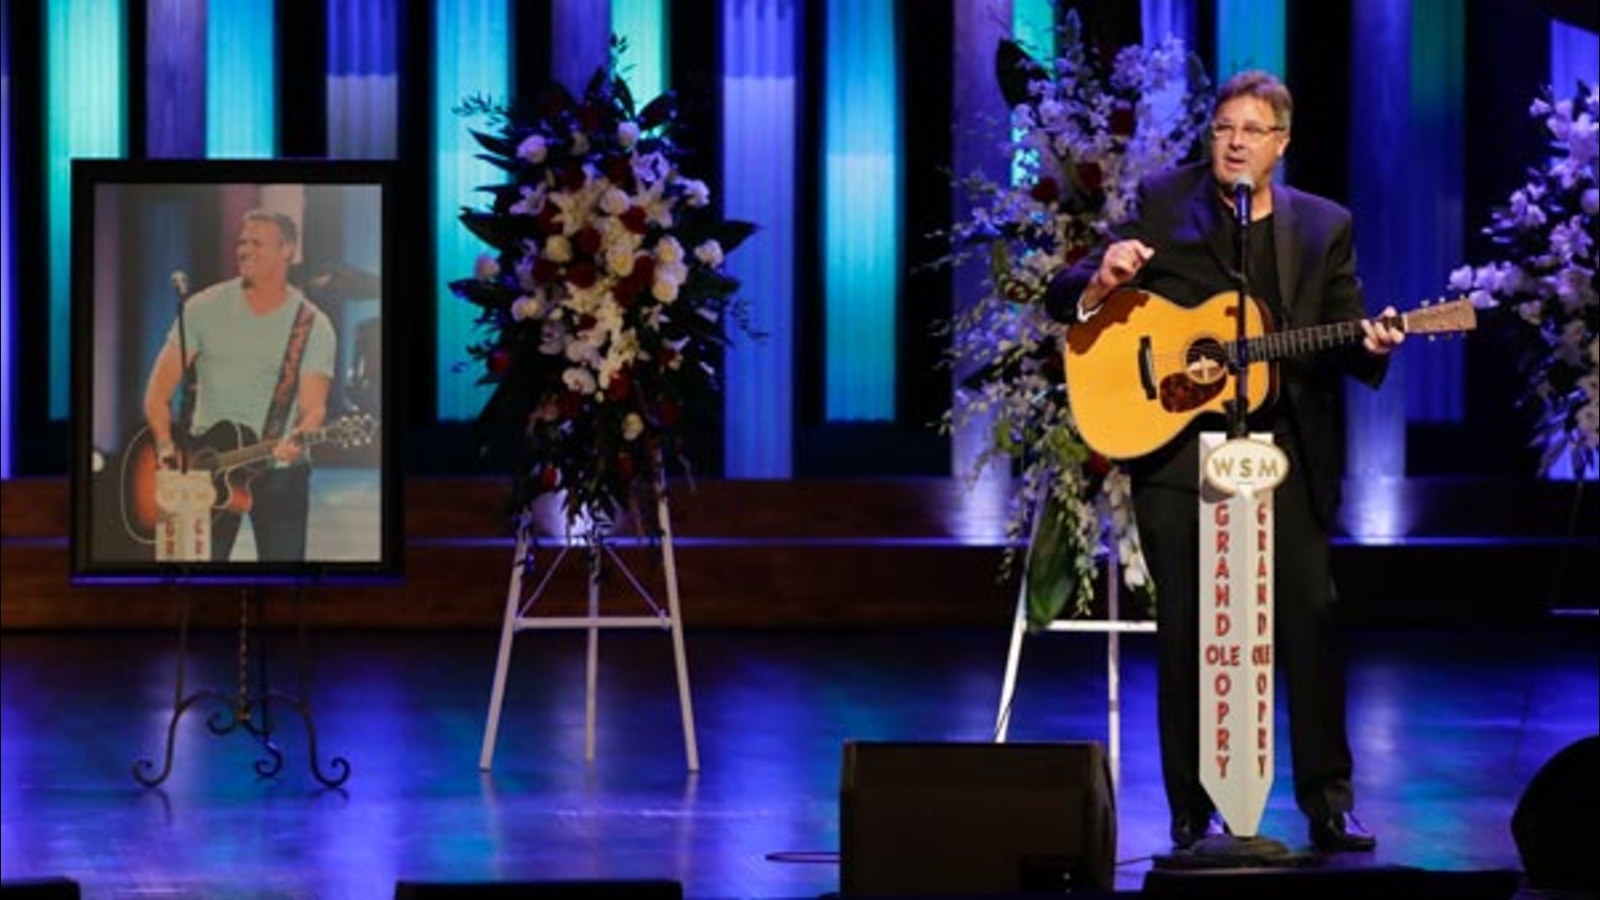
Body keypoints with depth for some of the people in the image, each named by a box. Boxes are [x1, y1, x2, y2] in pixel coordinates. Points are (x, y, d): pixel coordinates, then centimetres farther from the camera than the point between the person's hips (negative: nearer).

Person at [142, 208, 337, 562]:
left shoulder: (312, 326, -2)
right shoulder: (204, 308, 0)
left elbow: (313, 407, -12)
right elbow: (159, 390, 0)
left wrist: (297, 440, -34)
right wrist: (166, 446, -15)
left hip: (279, 474, -1)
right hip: (204, 464, 1)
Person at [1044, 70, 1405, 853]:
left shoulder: (1324, 227, 10)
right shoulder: (1163, 206, 6)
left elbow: (1344, 339, 9)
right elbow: (1063, 302, 4)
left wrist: (1371, 346, -15)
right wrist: (1103, 281, -19)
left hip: (1285, 454, 1)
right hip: (1174, 447, -1)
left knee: (1311, 617, -5)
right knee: (1186, 628, 1)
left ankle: (1328, 800, 4)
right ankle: (1194, 809, 8)